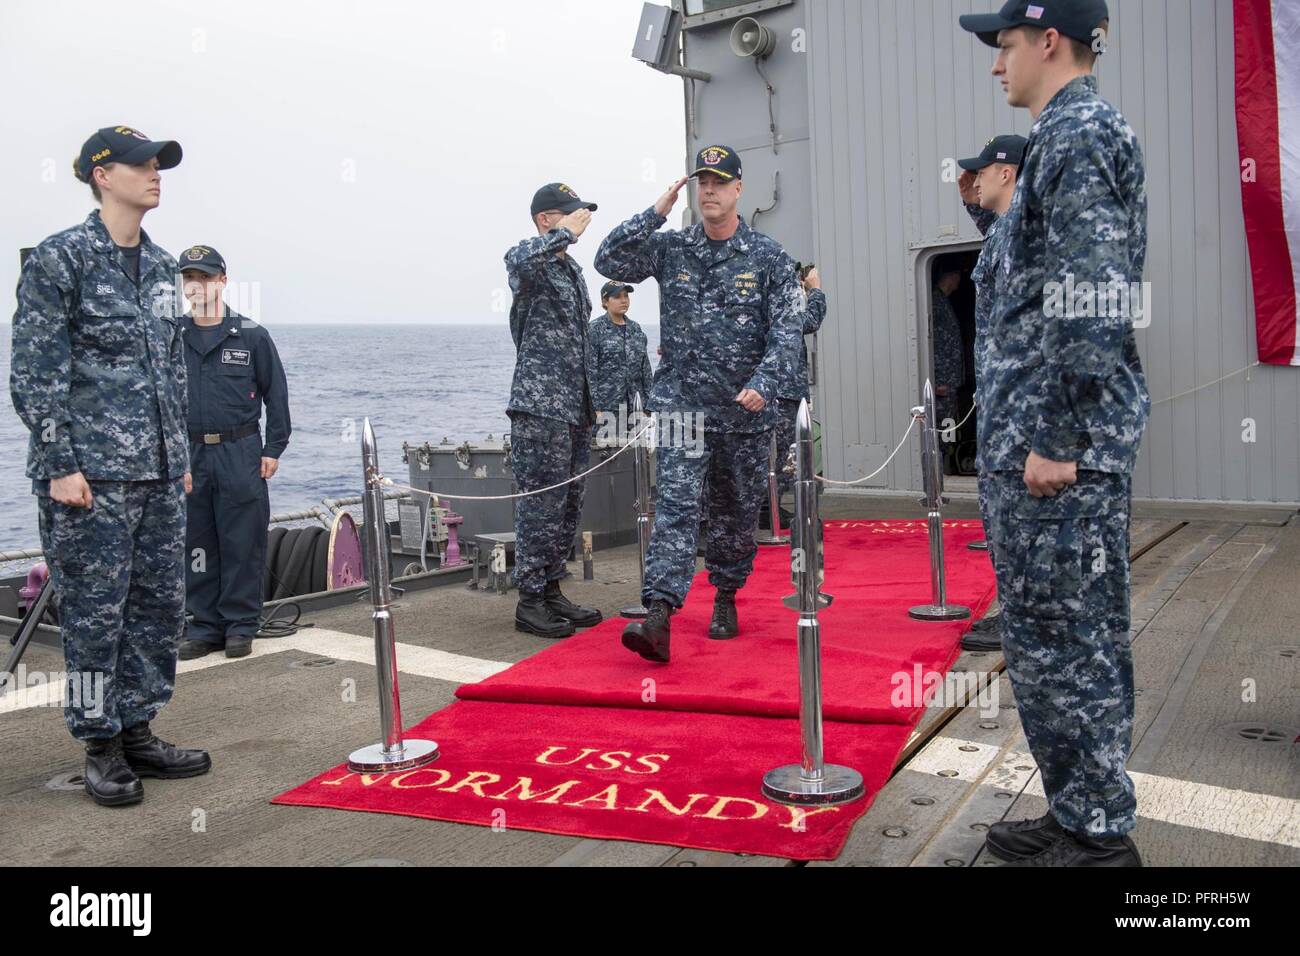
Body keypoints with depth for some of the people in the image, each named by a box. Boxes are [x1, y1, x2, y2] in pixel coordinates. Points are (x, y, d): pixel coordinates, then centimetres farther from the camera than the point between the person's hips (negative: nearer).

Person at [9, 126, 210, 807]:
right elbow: (34, 374, -8)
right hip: (90, 473, -7)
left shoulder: (159, 265, 15)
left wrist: (180, 453, 18)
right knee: (94, 611, 0)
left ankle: (137, 732, 22)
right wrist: (61, 465, -13)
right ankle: (101, 749, 13)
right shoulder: (58, 259, -4)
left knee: (160, 604, 9)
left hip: (158, 472, 7)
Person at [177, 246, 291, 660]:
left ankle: (240, 626, 12)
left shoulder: (251, 335, 1)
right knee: (196, 545, 8)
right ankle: (204, 626, 18)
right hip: (189, 456, 3)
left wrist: (273, 449, -1)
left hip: (240, 454, -3)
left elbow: (276, 393, 4)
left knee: (243, 544, 1)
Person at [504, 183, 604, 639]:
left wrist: (591, 400, 24)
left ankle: (551, 591, 20)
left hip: (576, 407, 9)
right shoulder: (525, 258, -6)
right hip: (540, 404, -9)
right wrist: (566, 234, -20)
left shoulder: (573, 269, 20)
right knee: (541, 502, -6)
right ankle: (530, 601, 1)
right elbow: (522, 260, -35)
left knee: (568, 503, 11)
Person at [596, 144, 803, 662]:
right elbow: (608, 260, -2)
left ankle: (725, 600, 31)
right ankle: (658, 615, -21)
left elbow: (787, 328, -6)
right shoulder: (670, 249, 6)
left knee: (737, 511, 12)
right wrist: (656, 213, -8)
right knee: (676, 505, -12)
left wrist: (763, 384, -21)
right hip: (682, 403, 0)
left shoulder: (769, 257, 1)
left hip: (745, 410, 0)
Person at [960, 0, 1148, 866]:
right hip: (1045, 434, 10)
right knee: (1071, 634, 14)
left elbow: (1092, 304, -21)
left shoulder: (1076, 135, -11)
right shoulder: (1089, 132, 20)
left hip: (1055, 440, -10)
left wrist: (1058, 440, -20)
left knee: (1061, 638, -3)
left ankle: (1097, 835, 9)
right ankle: (1085, 817, 25)